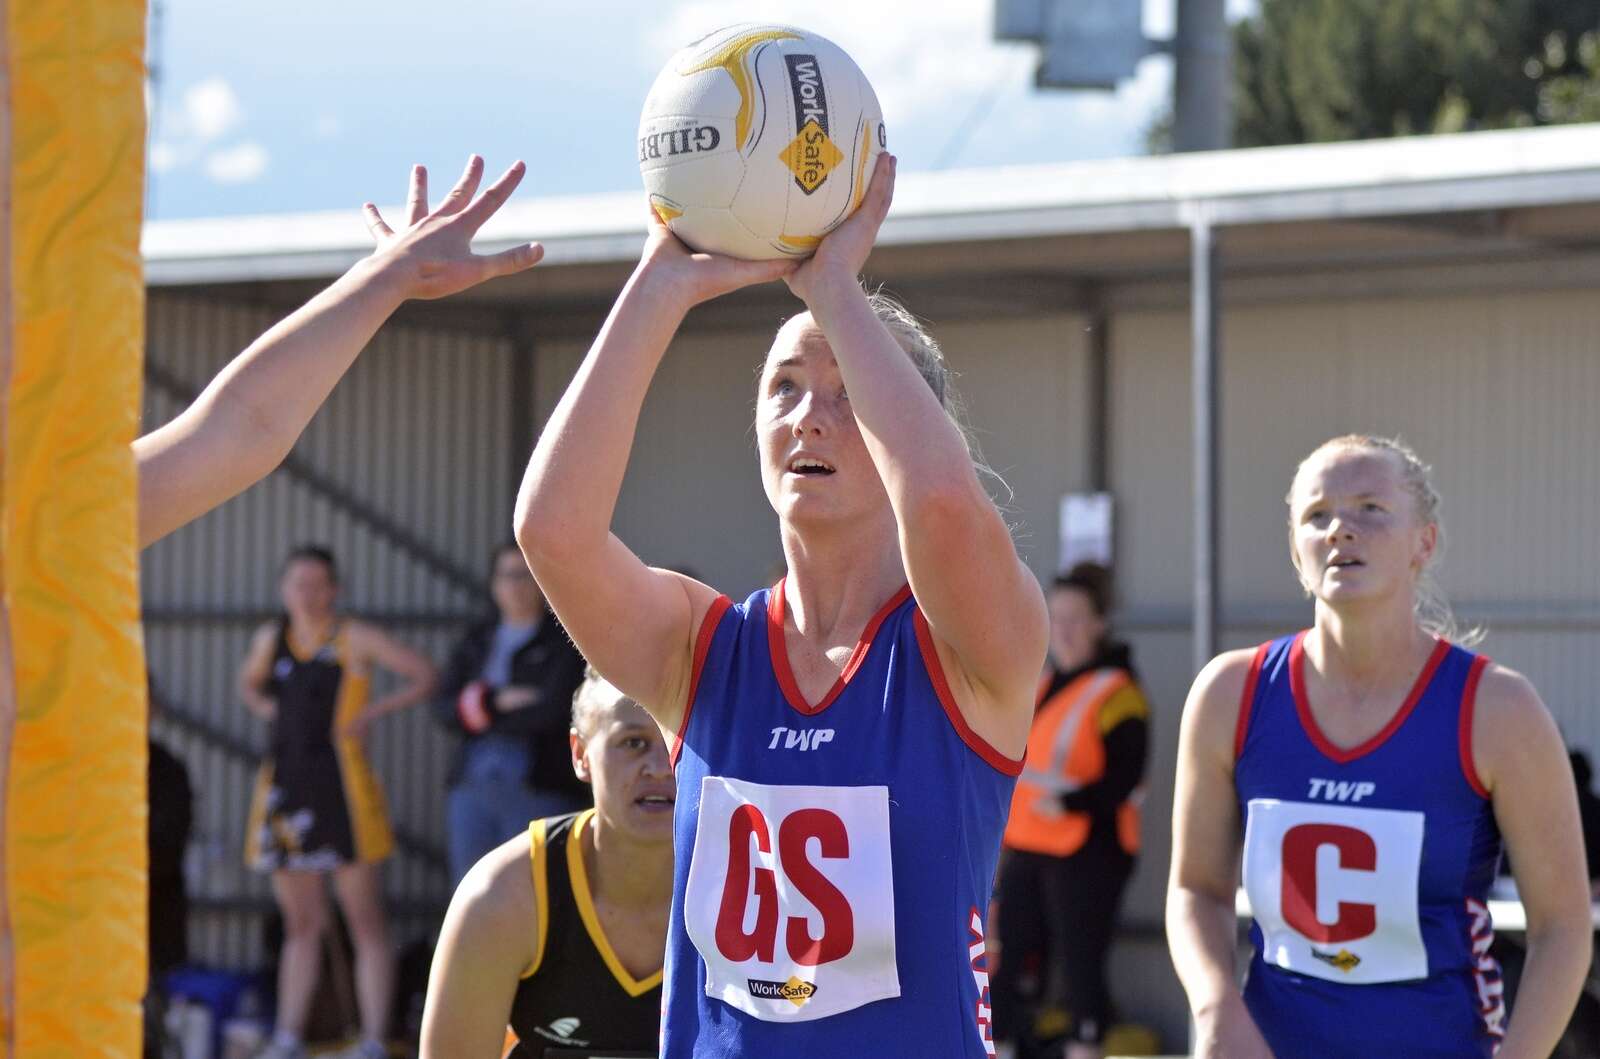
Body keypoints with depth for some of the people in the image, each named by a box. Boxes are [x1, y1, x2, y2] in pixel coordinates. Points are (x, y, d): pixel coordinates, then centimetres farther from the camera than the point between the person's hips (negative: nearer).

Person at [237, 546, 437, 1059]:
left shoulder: (355, 640, -4)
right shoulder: (271, 637, 11)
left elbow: (424, 675, -4)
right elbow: (248, 683, 31)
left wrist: (373, 711, -11)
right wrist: (267, 709, 11)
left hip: (341, 783, -5)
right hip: (286, 786, 5)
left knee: (365, 921, -5)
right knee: (300, 924, 9)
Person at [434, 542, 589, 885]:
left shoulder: (563, 641, 0)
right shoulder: (477, 640, 17)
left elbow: (555, 710, -13)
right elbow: (443, 708, 7)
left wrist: (481, 712, -3)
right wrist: (496, 701, -11)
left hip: (538, 792, -5)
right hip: (472, 789, 5)